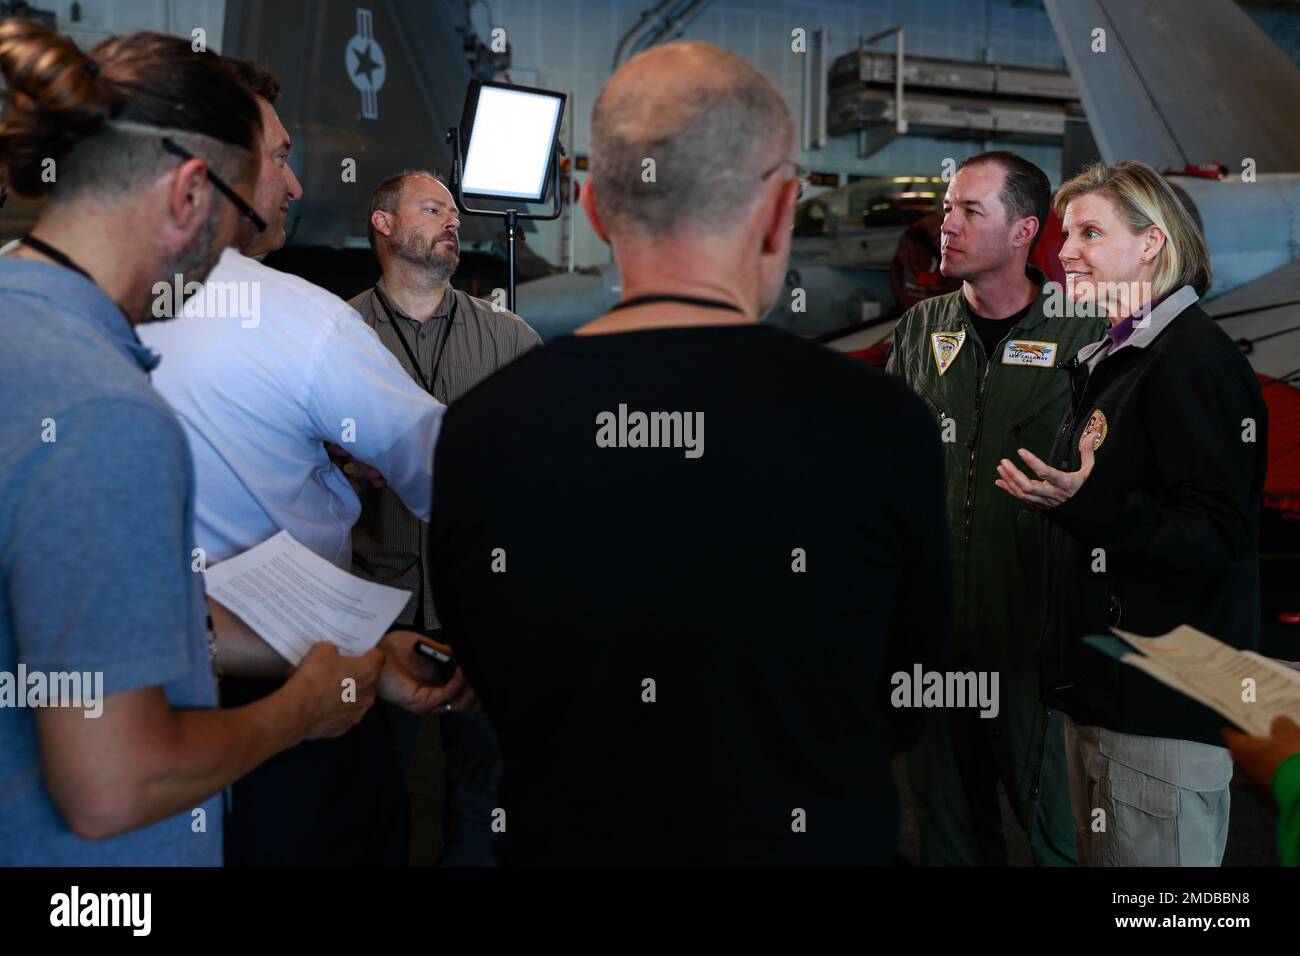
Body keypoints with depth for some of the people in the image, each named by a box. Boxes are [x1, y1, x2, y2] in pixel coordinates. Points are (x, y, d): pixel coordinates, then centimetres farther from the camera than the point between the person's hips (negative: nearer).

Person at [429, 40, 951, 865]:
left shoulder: (477, 430, -17)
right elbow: (906, 709, -6)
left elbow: (495, 702, -1)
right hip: (812, 842, -1)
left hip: (565, 839, 2)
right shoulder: (880, 424, -23)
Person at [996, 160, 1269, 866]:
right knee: (1098, 855, 20)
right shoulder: (1107, 360, 15)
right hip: (1098, 697, 9)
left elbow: (1218, 538, -23)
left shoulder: (1197, 361, -14)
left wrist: (1087, 508, -33)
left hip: (1163, 715, -9)